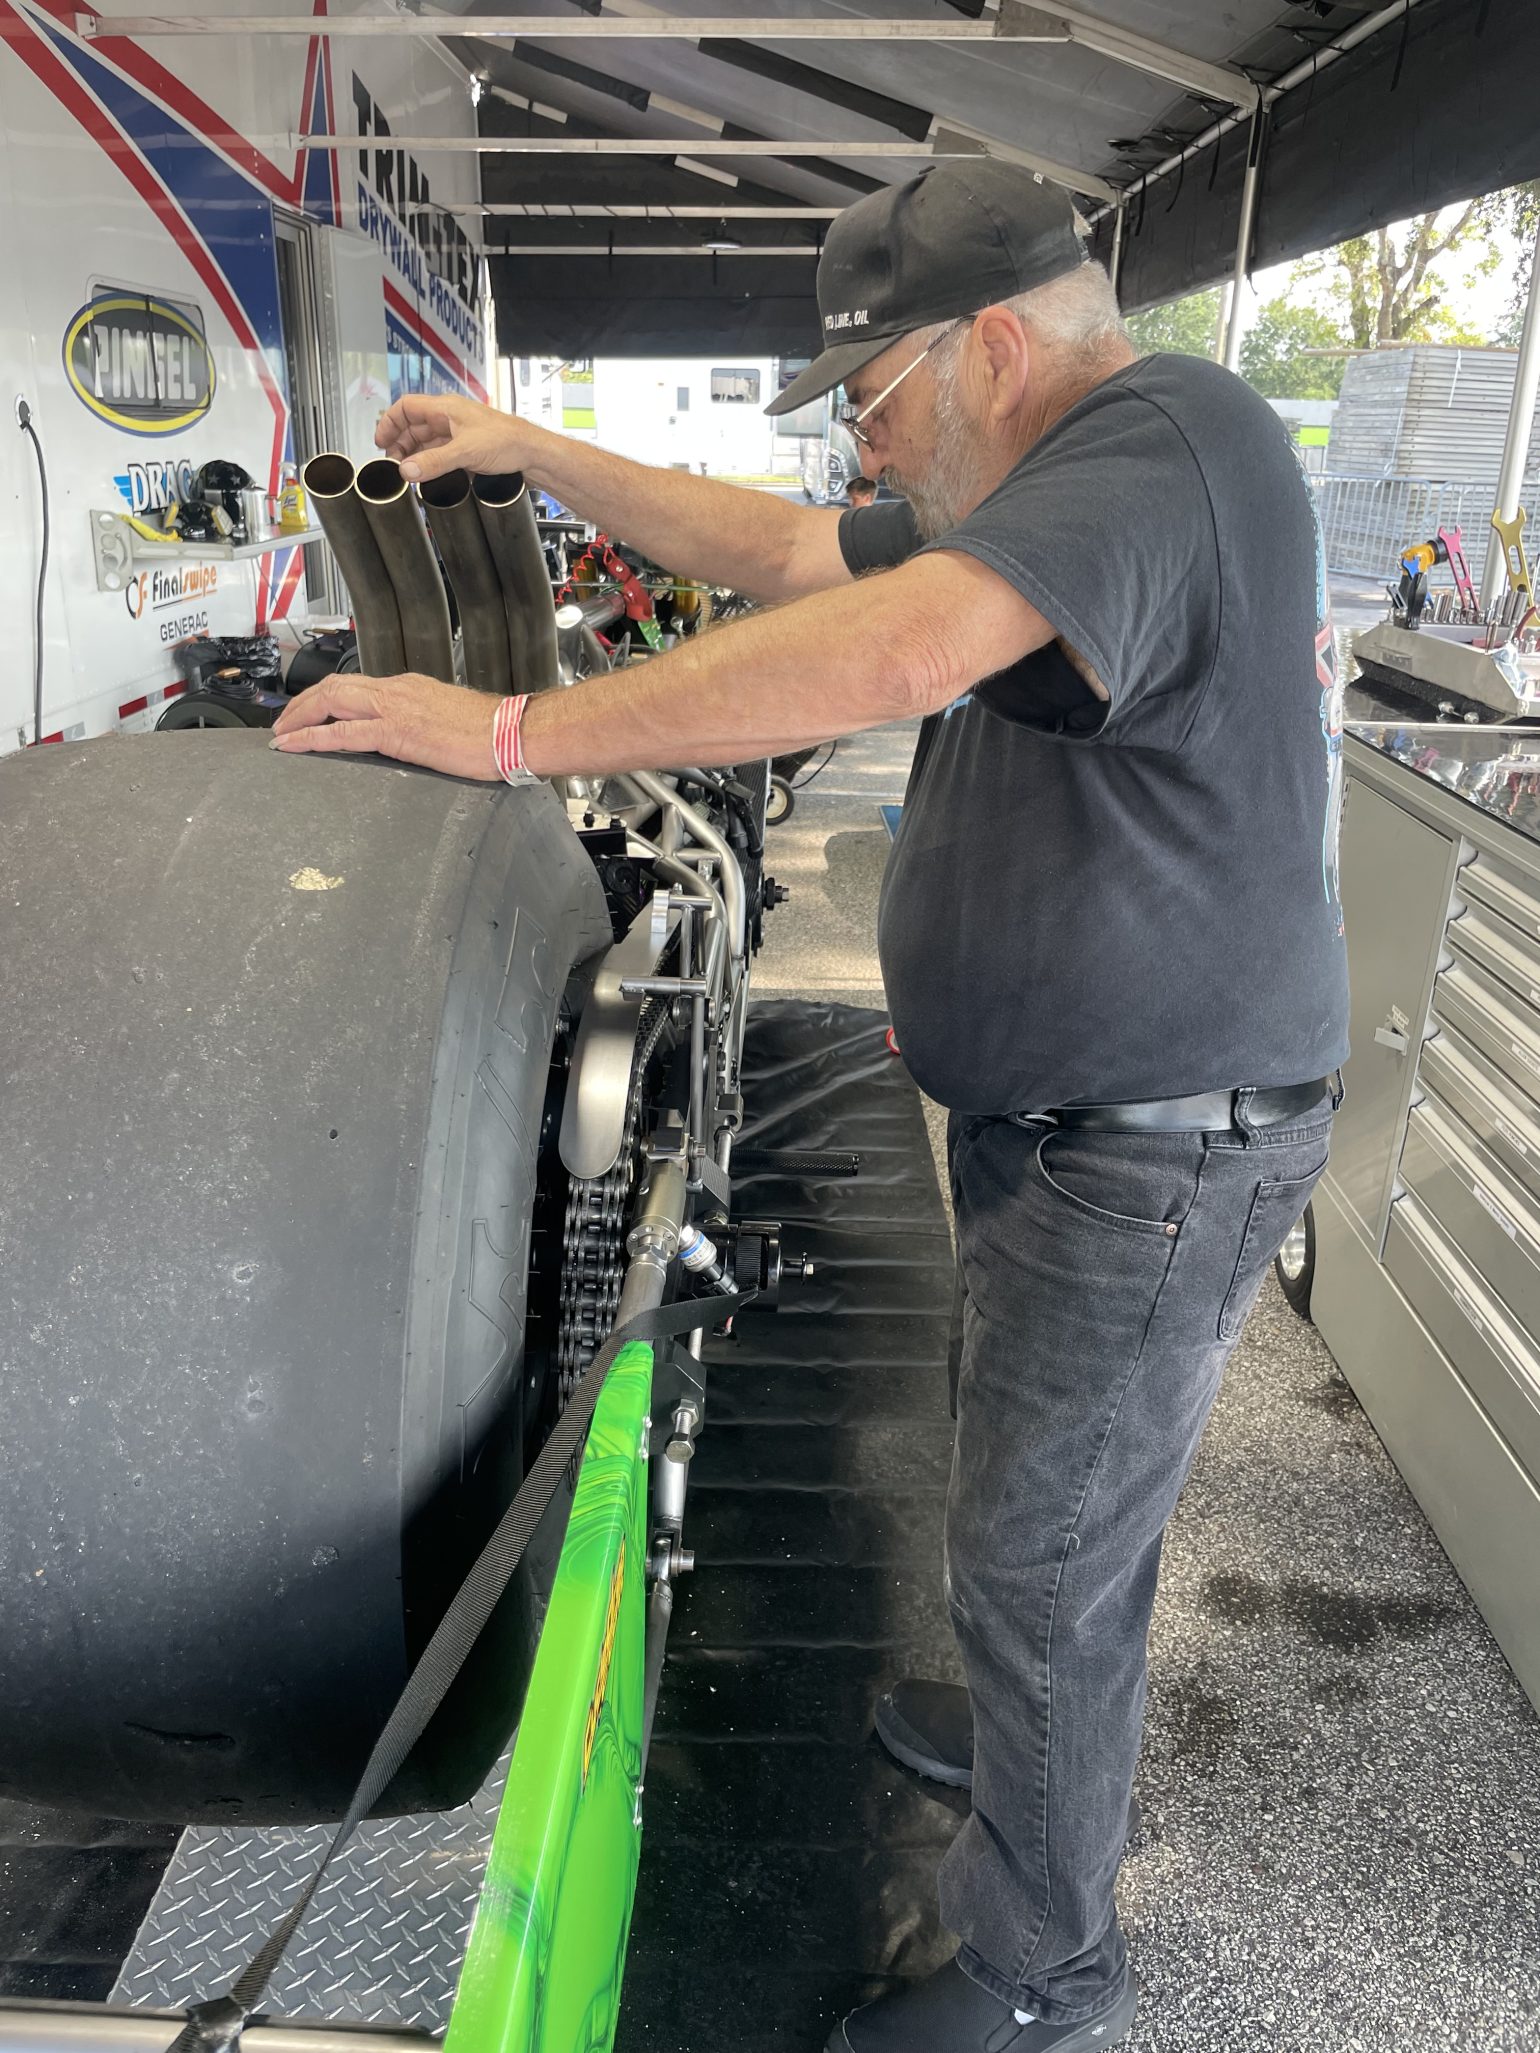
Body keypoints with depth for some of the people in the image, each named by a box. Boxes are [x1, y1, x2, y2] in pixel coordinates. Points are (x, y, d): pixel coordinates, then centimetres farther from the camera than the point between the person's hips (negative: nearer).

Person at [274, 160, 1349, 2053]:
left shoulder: (1170, 433, -22)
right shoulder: (1013, 494, 10)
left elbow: (893, 649, -37)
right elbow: (777, 550, 17)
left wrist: (513, 730, -31)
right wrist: (528, 450, 13)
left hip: (1155, 1157, -10)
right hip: (1048, 1117, 10)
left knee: (1035, 1554, 4)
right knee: (1018, 1468, 26)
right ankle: (1032, 1733, 53)